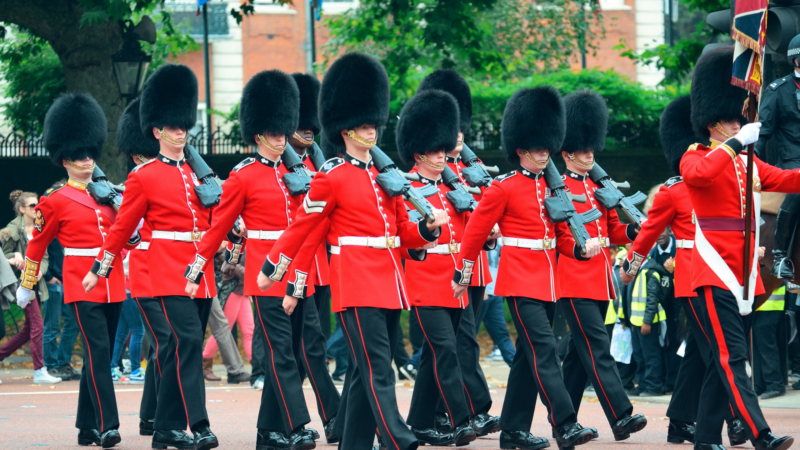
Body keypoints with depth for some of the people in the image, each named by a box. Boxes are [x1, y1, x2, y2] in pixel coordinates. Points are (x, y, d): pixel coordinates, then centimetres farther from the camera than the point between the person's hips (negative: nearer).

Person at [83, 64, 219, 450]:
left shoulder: (197, 173, 15)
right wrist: (99, 269, 7)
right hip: (169, 272, -6)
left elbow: (213, 218, 19)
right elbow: (122, 227, 5)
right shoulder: (143, 177, -1)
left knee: (180, 349, 8)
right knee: (188, 341, -17)